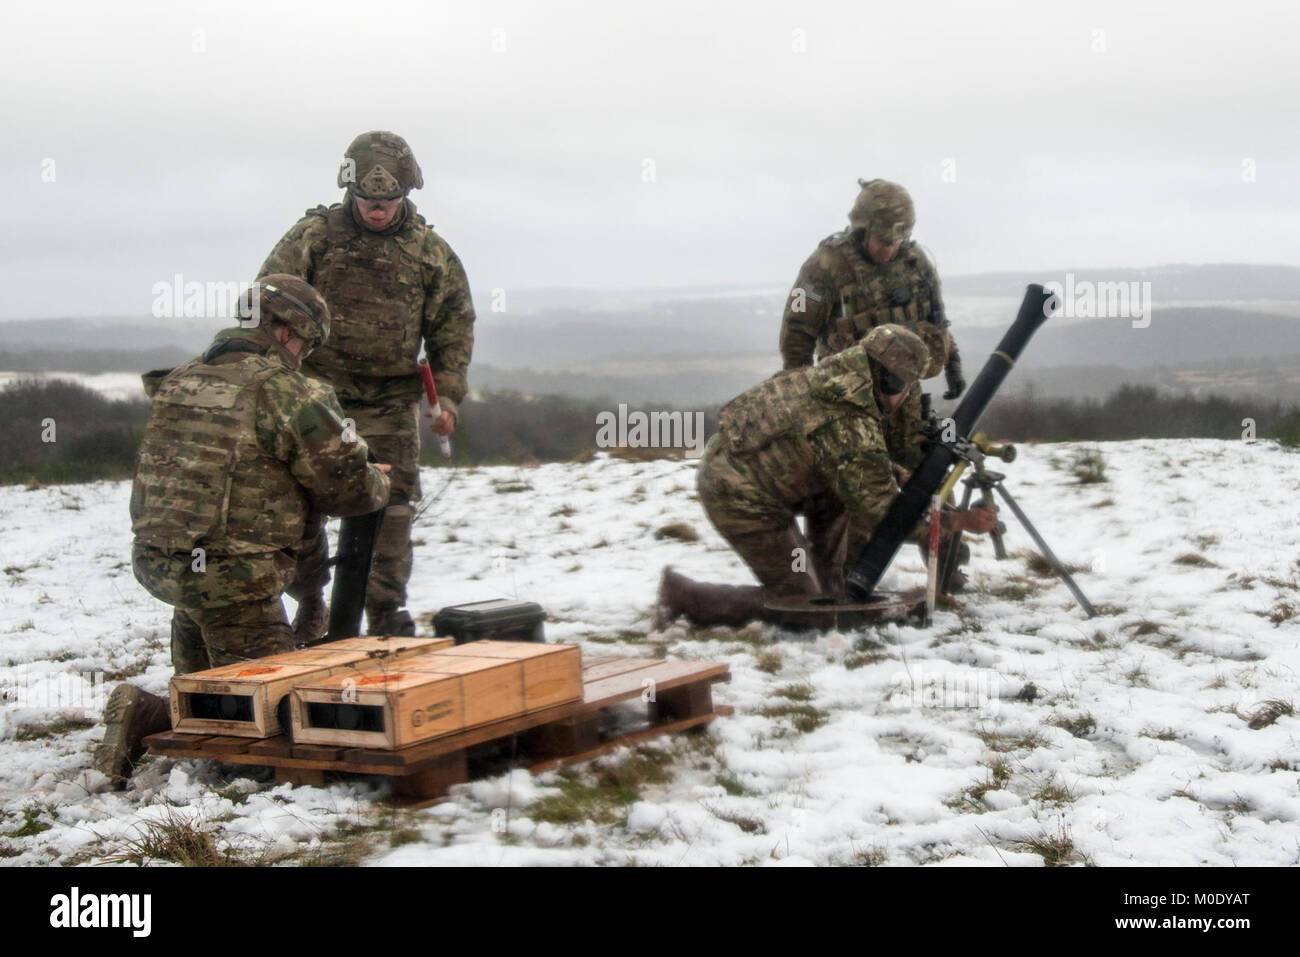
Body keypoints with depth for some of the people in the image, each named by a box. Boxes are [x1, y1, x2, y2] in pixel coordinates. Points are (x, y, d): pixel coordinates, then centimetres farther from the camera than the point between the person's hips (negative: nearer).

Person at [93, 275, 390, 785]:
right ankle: (147, 715, -14)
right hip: (234, 574, -8)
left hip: (158, 563, 8)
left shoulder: (179, 381, 13)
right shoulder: (289, 392, -11)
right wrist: (379, 483, 16)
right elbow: (348, 488, -7)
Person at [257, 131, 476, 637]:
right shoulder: (314, 234, -1)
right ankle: (308, 600, 15)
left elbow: (454, 327, 11)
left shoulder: (430, 252, 4)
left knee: (391, 507, -1)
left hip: (389, 405, 1)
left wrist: (448, 396, 4)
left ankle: (387, 610, 10)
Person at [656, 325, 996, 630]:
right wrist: (959, 521, -5)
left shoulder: (822, 375, 1)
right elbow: (886, 517, -14)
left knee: (842, 490, 17)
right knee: (800, 612, 2)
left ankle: (829, 588, 24)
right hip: (743, 501, -9)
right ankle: (683, 595, 4)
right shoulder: (856, 436, -23)